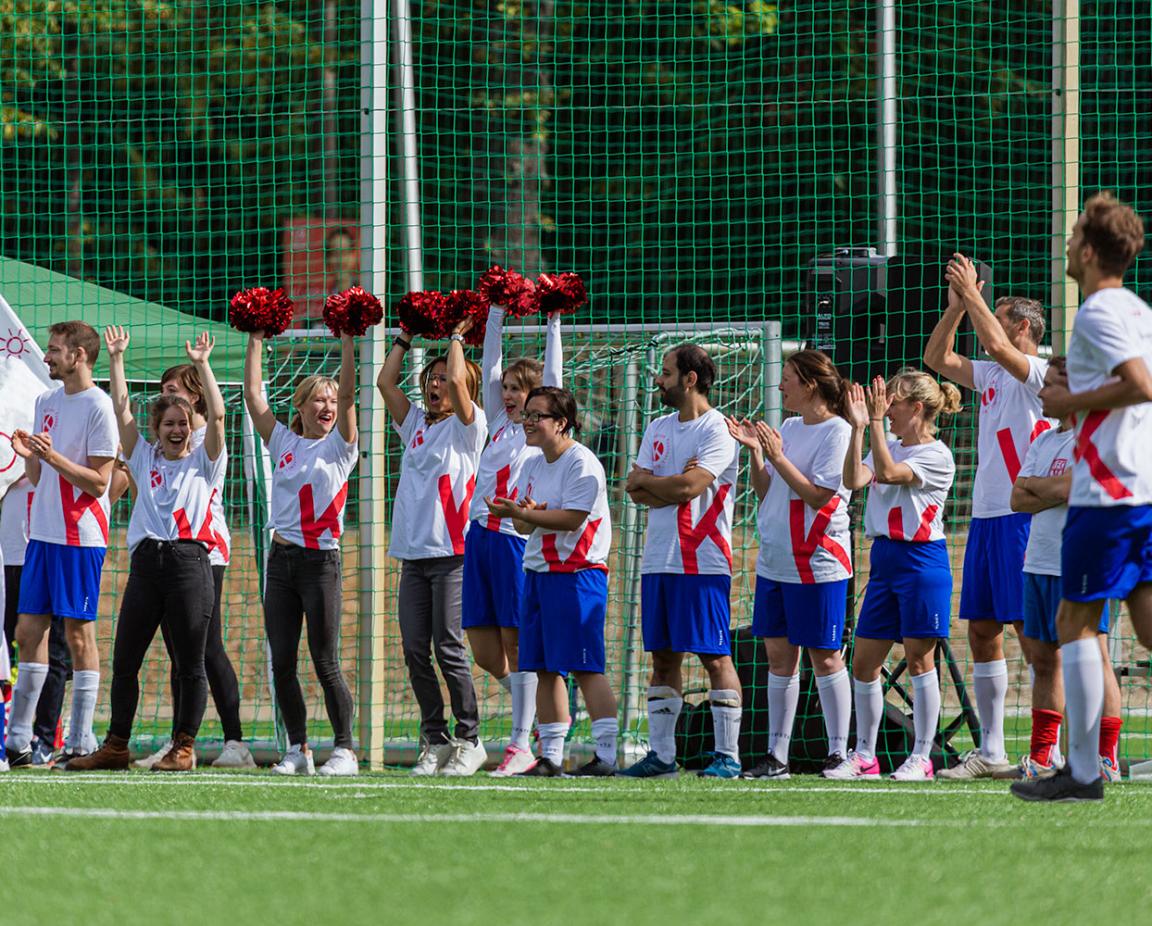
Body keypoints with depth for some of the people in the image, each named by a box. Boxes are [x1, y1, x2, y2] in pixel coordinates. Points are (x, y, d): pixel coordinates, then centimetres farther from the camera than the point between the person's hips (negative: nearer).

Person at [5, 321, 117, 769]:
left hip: (80, 538, -8)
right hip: (42, 533, 8)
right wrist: (29, 456, -4)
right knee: (28, 630, 6)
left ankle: (79, 744, -1)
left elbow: (98, 481, -12)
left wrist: (54, 457, -21)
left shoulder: (98, 408, -10)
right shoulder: (46, 402, 14)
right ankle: (18, 740, 9)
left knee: (78, 632, -4)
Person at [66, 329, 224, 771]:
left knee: (189, 663, -1)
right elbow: (121, 408, 12)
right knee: (124, 659, 3)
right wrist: (116, 359, 8)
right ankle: (116, 746, 9)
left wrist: (202, 365, -5)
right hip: (146, 563, 4)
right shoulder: (145, 459, 17)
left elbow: (217, 415, -3)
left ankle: (184, 747, 4)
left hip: (189, 560, -4)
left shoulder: (203, 462, 9)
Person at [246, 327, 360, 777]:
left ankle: (344, 750, 0)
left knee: (325, 663, -6)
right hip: (282, 559, 4)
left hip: (320, 561, -4)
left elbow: (347, 394, -11)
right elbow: (253, 395, 9)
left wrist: (347, 341, -16)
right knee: (282, 663, 3)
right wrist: (255, 342, 6)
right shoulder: (284, 443, 12)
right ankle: (298, 750, 11)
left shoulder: (339, 447, 2)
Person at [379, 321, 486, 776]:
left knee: (449, 649, -10)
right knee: (415, 652, 2)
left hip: (451, 553, -6)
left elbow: (459, 381, -13)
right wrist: (406, 337, 19)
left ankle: (469, 740, -3)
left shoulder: (466, 427, 1)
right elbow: (385, 382, 16)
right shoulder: (416, 424, 18)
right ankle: (434, 740, 8)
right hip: (413, 553, 6)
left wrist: (457, 336, 1)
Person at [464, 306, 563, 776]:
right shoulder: (499, 425, 16)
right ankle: (532, 702, 24)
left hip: (516, 538, -6)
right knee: (485, 653, 4)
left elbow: (553, 377, -5)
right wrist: (496, 314, 15)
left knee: (516, 645, -5)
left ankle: (521, 744, -4)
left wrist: (554, 324, -1)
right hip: (480, 536, 6)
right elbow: (490, 367, 18)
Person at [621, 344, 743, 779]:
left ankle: (728, 756, -4)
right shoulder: (659, 429, 16)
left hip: (702, 561, -7)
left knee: (714, 657, -6)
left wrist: (645, 482, -2)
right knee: (663, 657, 8)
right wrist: (673, 486, -10)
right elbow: (636, 490, 8)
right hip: (659, 560, 7)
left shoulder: (717, 430, -8)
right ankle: (661, 755, 12)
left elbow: (689, 487, -18)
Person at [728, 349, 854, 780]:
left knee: (824, 656, -2)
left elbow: (818, 495, -17)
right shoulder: (787, 429, 12)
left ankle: (838, 753, 4)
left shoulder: (837, 432, -10)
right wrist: (755, 452, 0)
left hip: (817, 563, -8)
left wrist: (777, 457, -16)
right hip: (774, 562, 8)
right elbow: (765, 493, 14)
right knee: (778, 655, 8)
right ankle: (776, 756, 12)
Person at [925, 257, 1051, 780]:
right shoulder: (990, 375, 17)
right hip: (985, 517, 9)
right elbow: (936, 359, 21)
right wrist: (957, 306, 9)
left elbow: (997, 345, -24)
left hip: (1022, 518, -9)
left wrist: (975, 295, -14)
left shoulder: (1039, 373, -7)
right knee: (982, 630, 7)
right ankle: (991, 751, 11)